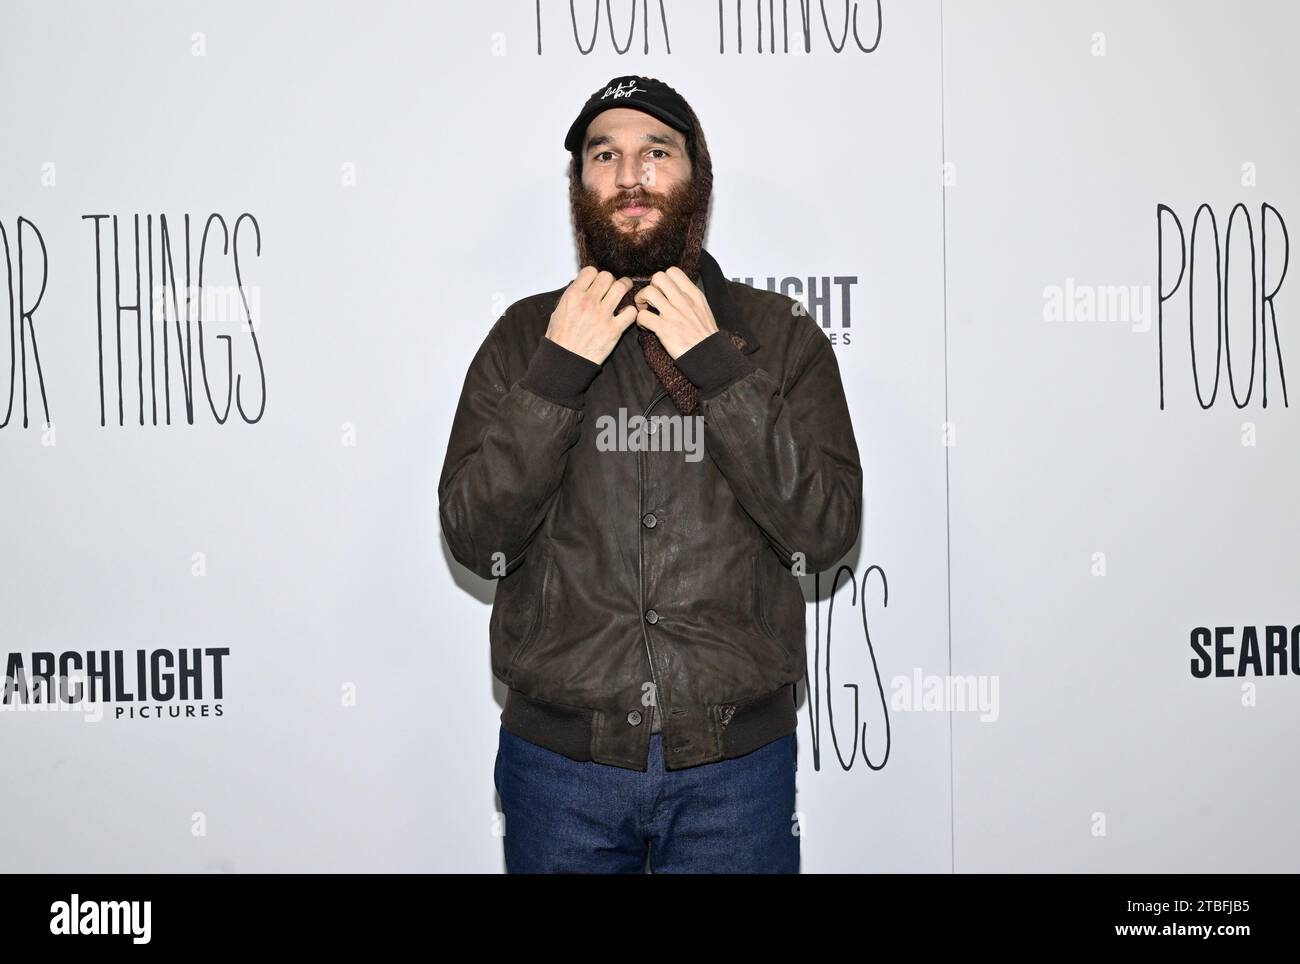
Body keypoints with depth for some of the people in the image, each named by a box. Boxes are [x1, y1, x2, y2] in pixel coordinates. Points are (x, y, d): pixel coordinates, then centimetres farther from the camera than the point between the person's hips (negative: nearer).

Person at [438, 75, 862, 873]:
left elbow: (828, 531, -10)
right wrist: (557, 371, -14)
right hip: (560, 754, 1)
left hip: (736, 756, 0)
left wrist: (715, 364, -16)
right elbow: (474, 538, -5)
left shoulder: (781, 335, 1)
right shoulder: (527, 335, 3)